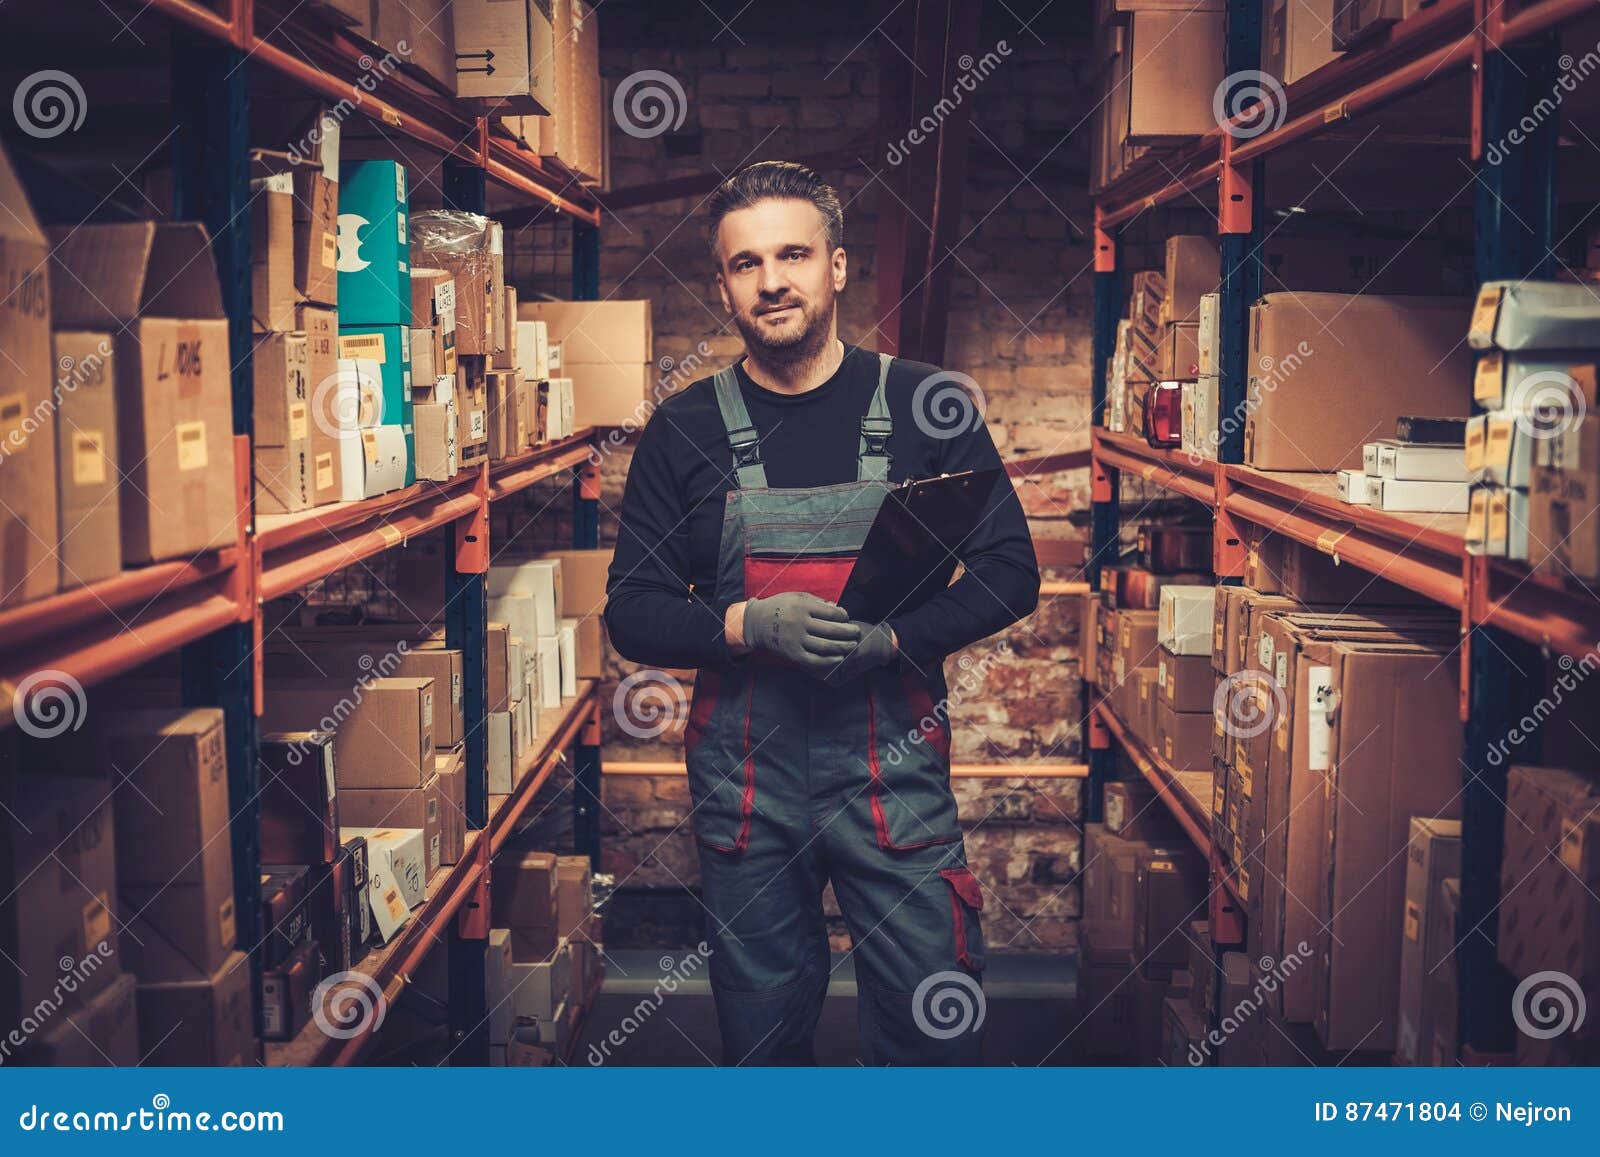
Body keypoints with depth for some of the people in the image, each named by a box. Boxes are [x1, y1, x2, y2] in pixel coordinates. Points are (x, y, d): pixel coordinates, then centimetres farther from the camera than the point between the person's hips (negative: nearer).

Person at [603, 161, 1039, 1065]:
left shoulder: (925, 404, 1)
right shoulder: (685, 430, 4)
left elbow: (1011, 574, 1)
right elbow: (632, 614, 4)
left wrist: (892, 636, -15)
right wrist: (747, 627, -16)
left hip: (894, 765, -1)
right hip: (744, 777, 2)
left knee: (932, 1025, 1)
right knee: (762, 1028, 13)